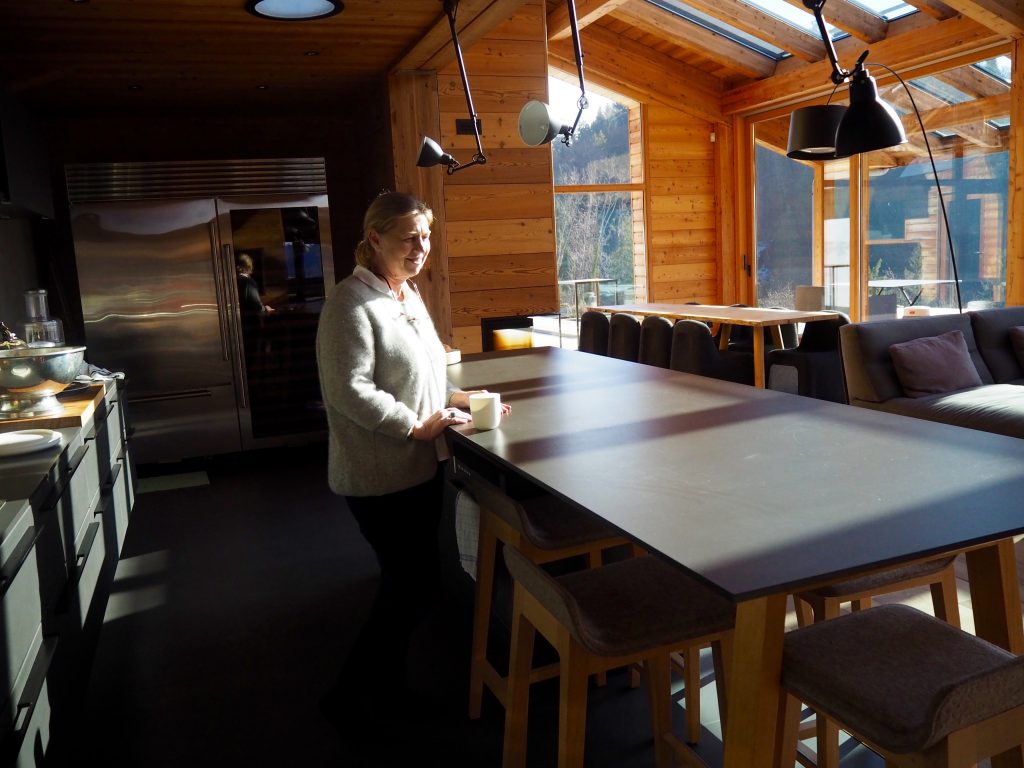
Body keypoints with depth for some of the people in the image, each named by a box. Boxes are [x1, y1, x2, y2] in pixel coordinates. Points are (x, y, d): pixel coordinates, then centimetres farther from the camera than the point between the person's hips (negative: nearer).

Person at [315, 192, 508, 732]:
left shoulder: (407, 294, 12)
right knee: (417, 581, 0)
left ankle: (385, 684, 37)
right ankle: (352, 694, 20)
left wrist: (452, 398, 6)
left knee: (408, 581, 17)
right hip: (380, 476, -9)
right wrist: (416, 426, -19)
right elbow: (350, 391, -23)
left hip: (420, 467, 9)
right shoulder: (352, 303, -17)